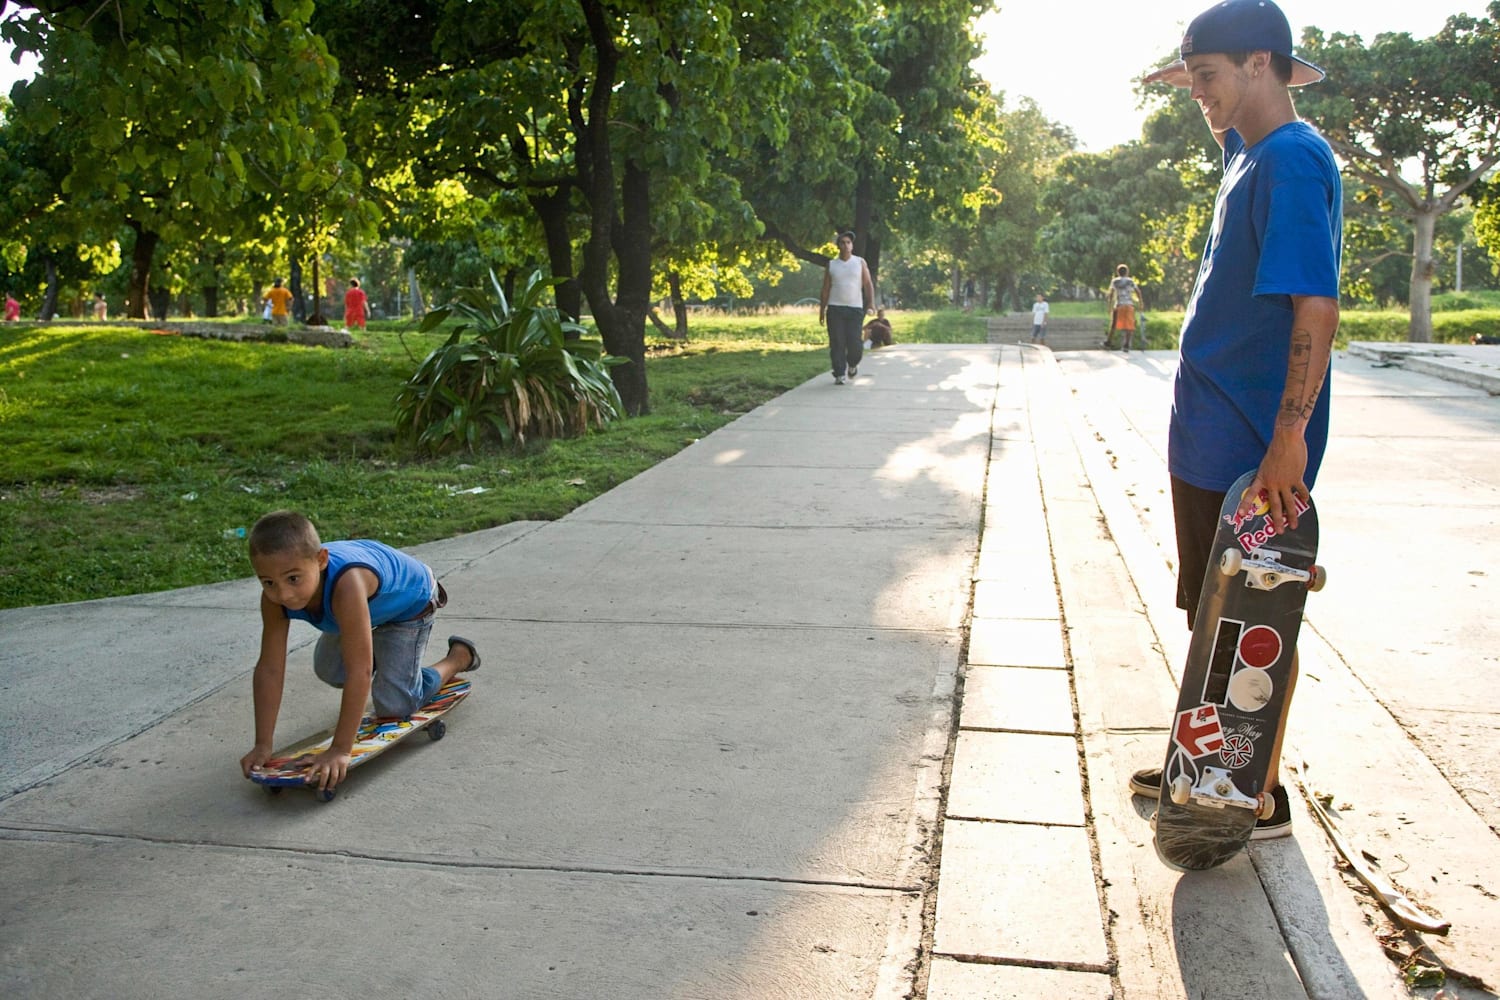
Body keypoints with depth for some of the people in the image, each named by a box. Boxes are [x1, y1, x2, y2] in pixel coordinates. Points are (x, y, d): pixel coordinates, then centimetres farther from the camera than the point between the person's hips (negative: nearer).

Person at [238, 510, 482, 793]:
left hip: (410, 600, -6)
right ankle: (379, 654, 42)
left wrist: (340, 750, -45)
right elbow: (269, 669, -25)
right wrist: (262, 745, -26)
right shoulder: (275, 597, -29)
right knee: (329, 672, 15)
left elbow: (359, 672, -47)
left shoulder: (346, 586, -48)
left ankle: (459, 656, 16)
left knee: (395, 706, -7)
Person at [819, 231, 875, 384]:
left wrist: (870, 305, -9)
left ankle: (852, 364, 22)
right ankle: (839, 375, 3)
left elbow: (868, 285, 4)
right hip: (835, 308, 1)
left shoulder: (860, 263, 7)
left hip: (855, 308, -1)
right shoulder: (831, 265, 9)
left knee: (855, 343, -7)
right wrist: (821, 311, 7)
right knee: (837, 344, -4)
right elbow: (825, 290, 11)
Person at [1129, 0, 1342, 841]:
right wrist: (1206, 81, 14)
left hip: (1253, 449, -10)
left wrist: (1289, 440, -30)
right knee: (1216, 614, 17)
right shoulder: (1254, 151, 12)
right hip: (1213, 438, 10)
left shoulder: (1294, 161, -17)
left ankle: (1264, 797, 15)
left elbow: (1318, 305, -25)